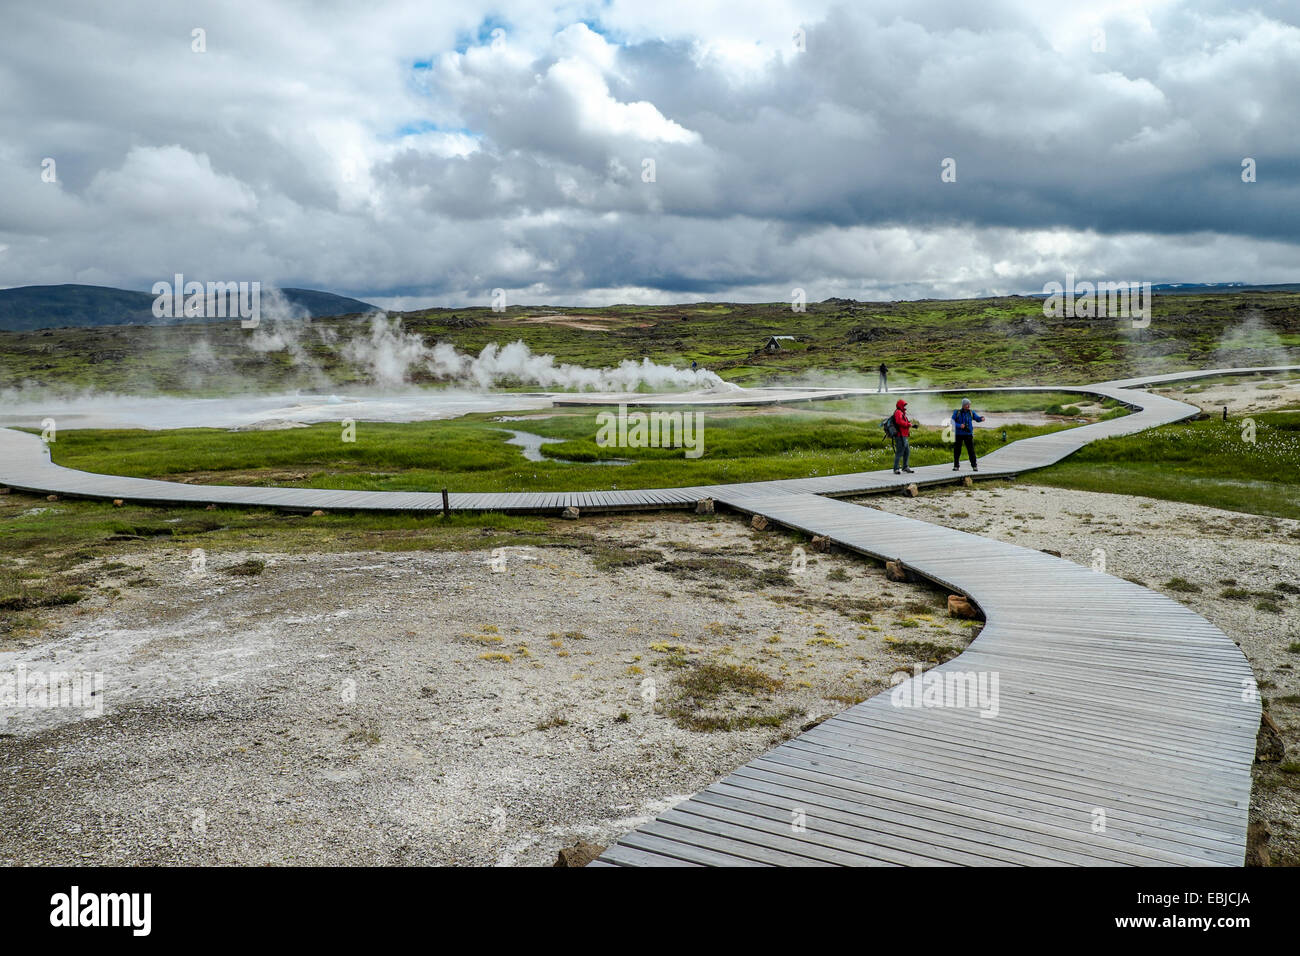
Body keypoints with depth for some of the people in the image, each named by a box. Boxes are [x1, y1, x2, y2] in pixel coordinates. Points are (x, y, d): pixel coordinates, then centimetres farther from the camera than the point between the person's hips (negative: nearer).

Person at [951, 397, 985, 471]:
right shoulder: (957, 412, 0)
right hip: (958, 434, 0)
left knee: (971, 450, -5)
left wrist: (981, 418, -15)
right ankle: (956, 466, 13)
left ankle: (974, 466, -1)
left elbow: (977, 418, 7)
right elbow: (953, 421, -3)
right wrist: (959, 425, -19)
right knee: (957, 451, 3)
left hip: (968, 434, 1)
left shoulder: (971, 412, 6)